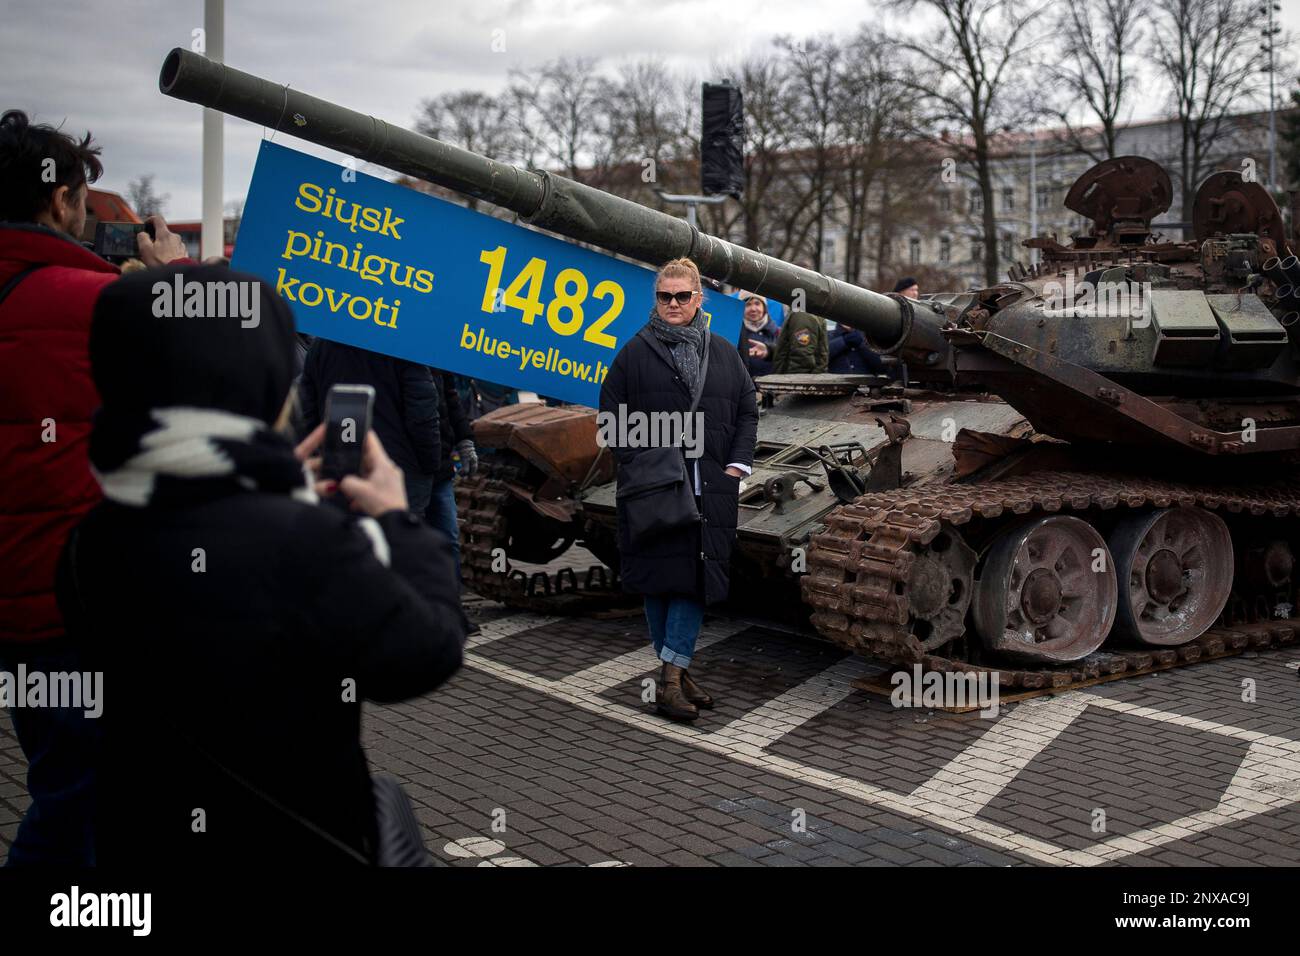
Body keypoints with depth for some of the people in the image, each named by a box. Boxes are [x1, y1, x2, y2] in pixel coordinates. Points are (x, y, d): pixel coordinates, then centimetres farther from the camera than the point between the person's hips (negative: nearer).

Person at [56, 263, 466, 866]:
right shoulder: (305, 544, -30)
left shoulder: (90, 544, -8)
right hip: (296, 845, -6)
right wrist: (395, 519, -3)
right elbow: (429, 653, -17)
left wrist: (276, 488, 10)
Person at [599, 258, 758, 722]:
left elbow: (747, 411, 14)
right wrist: (634, 462, -7)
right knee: (660, 577, 0)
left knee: (698, 577, -5)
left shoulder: (723, 353, 13)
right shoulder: (636, 352, 4)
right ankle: (675, 673, 11)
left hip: (711, 488, 2)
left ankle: (672, 675, -1)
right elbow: (612, 411, 3)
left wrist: (737, 465, 3)